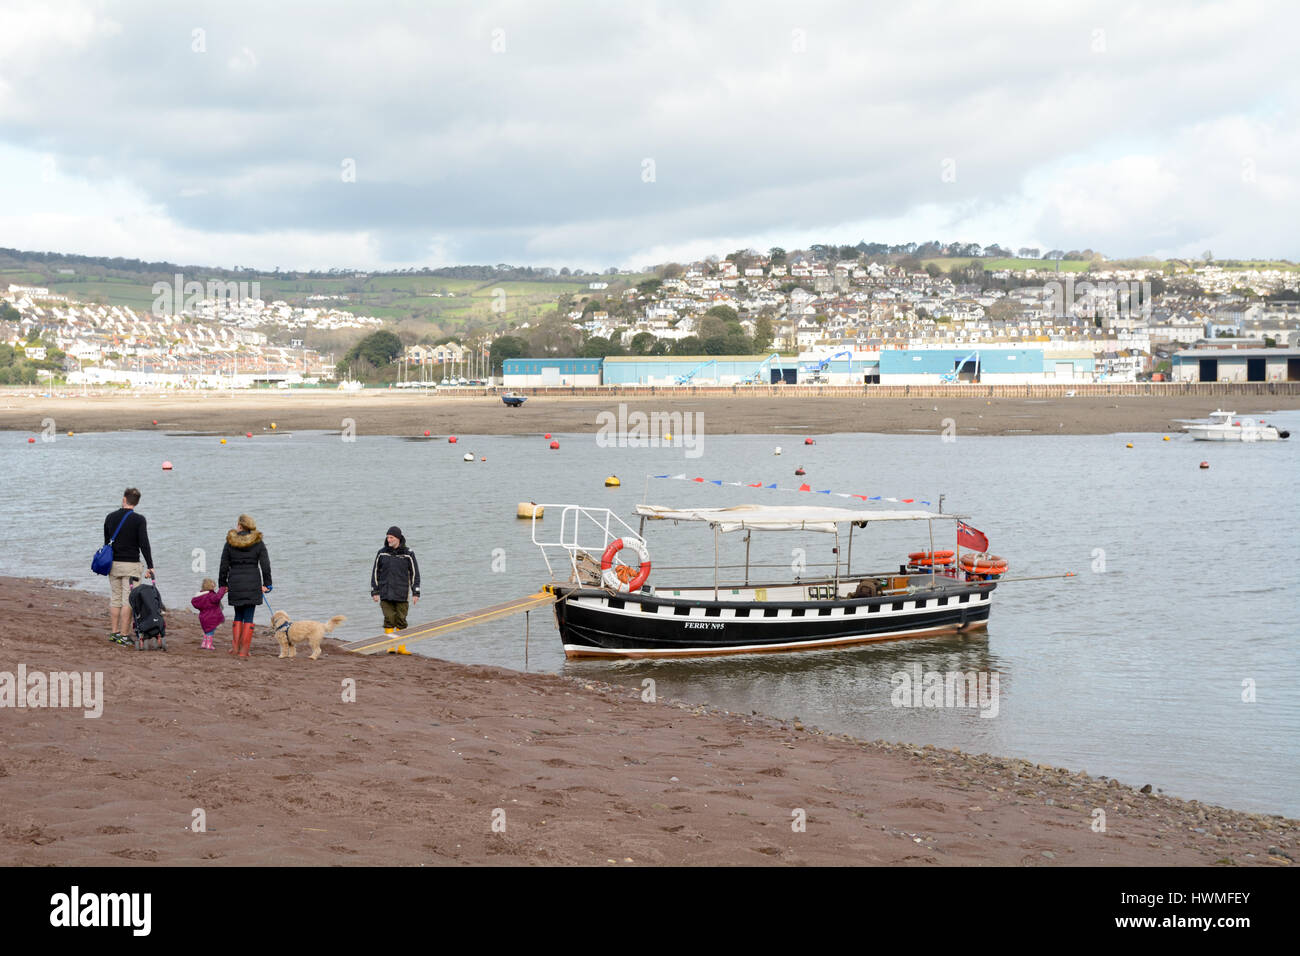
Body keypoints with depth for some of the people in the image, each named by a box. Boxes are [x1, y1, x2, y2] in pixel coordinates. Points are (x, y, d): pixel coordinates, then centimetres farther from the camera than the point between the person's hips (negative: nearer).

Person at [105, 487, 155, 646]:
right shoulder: (139, 519, -10)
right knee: (128, 600, -3)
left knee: (115, 599, 12)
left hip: (113, 564, 4)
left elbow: (106, 542, 13)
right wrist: (150, 566, -11)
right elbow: (144, 544, -15)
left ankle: (114, 633, 14)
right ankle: (124, 635, -4)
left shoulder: (110, 518, 5)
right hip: (131, 565, -4)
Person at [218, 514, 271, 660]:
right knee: (248, 617, 2)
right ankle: (244, 651, -1)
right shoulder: (258, 543, 0)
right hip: (253, 583, -1)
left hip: (235, 583, 1)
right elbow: (265, 565, -2)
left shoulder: (230, 543, 1)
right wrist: (266, 584, 4)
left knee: (238, 615, 17)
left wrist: (222, 584, 13)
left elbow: (224, 566, 4)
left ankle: (235, 646, 9)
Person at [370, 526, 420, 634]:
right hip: (385, 595, 1)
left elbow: (415, 573, 3)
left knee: (401, 620, 1)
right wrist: (374, 592, 5)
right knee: (389, 620, -5)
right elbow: (375, 572, 9)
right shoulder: (382, 553, 3)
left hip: (401, 595, -1)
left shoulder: (408, 554, -2)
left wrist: (415, 593, -1)